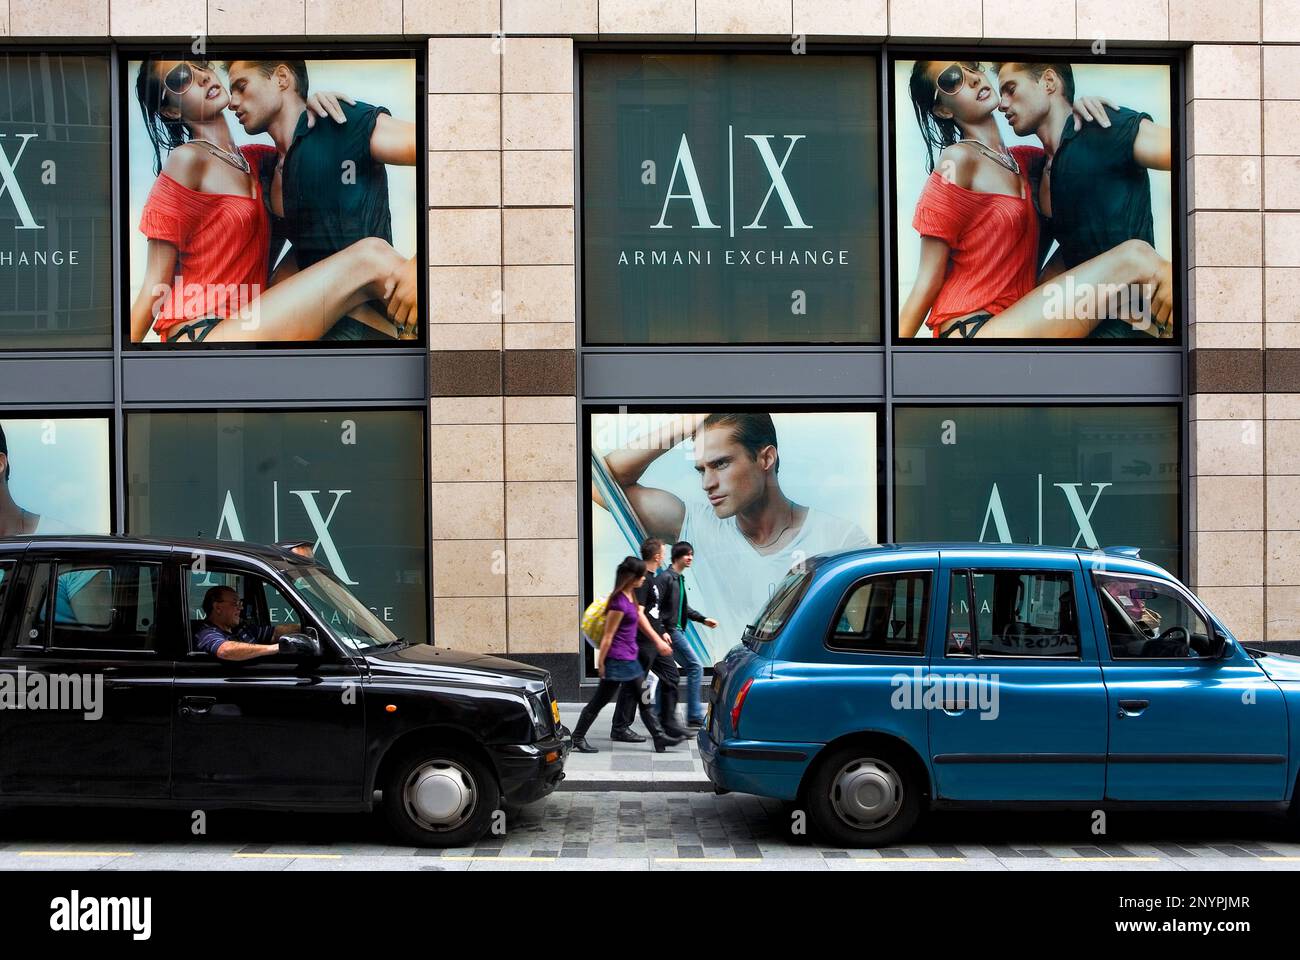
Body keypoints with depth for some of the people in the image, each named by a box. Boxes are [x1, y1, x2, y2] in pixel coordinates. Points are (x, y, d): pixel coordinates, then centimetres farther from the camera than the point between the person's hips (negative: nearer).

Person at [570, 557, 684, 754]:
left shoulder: (630, 597, 8)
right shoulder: (619, 603, -20)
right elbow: (608, 636, -17)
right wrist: (601, 663, -13)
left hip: (629, 660, 10)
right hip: (617, 661, -10)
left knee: (644, 700, 11)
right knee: (599, 700, 0)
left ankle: (659, 737, 15)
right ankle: (577, 738, 11)